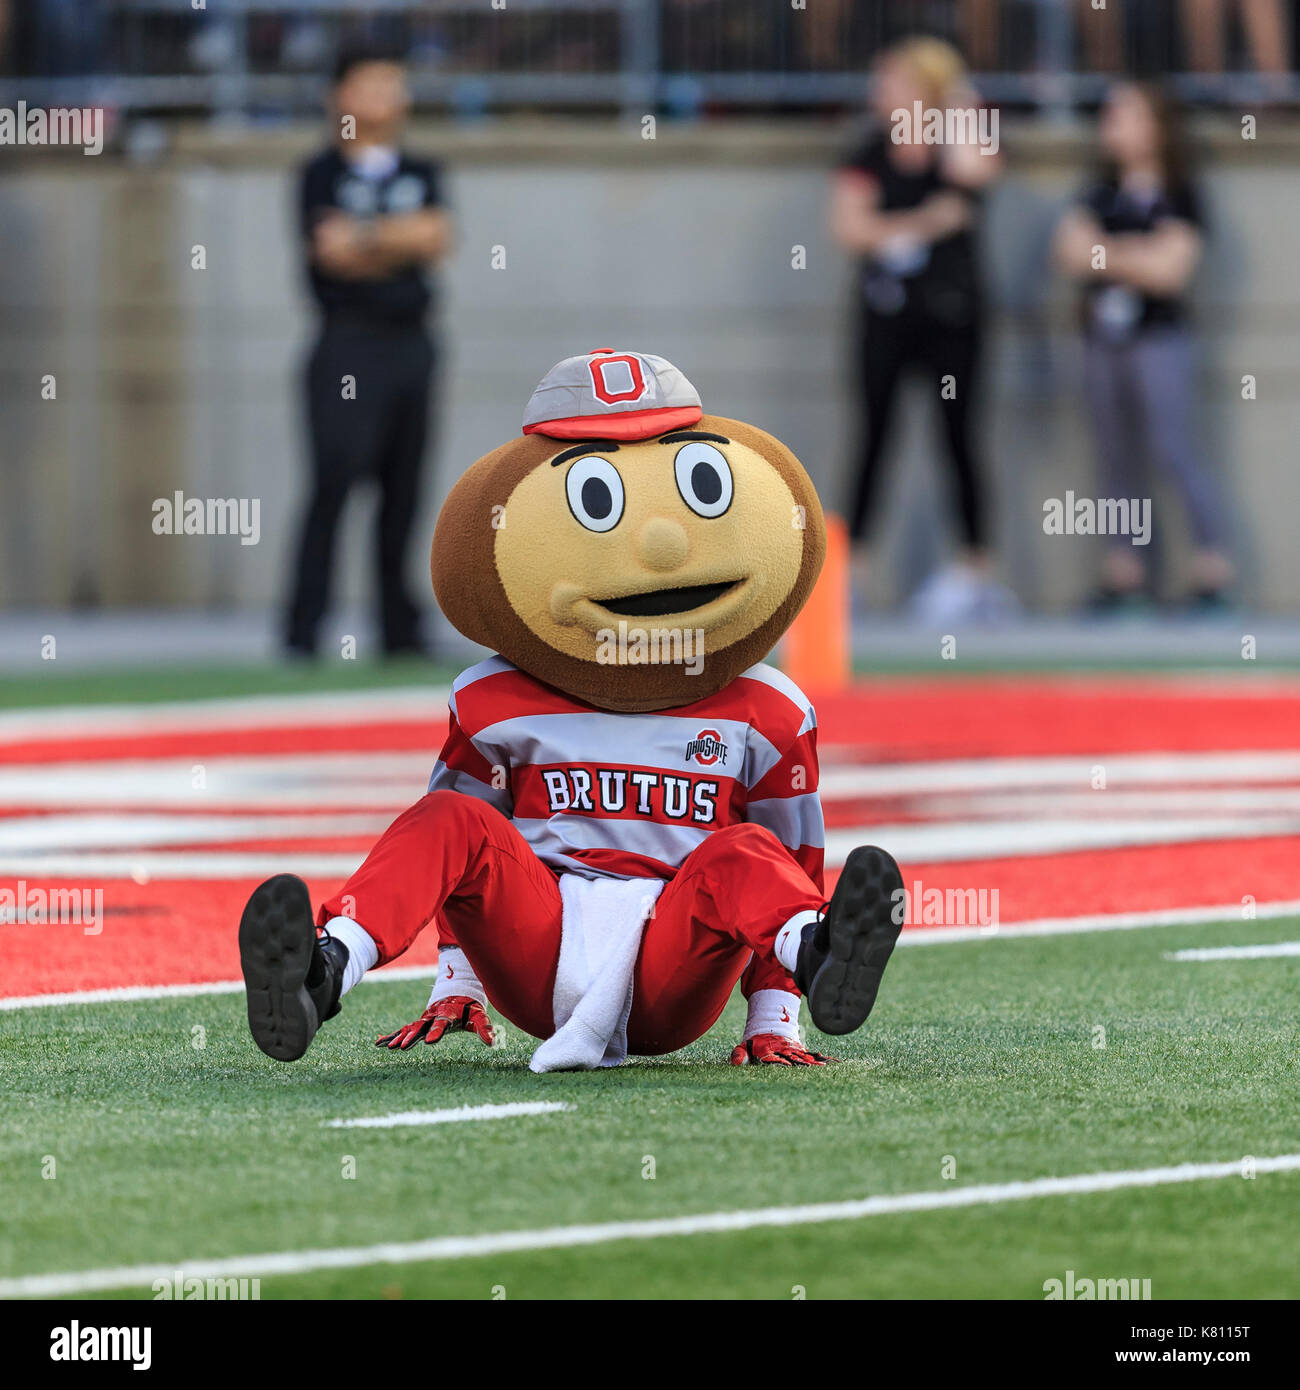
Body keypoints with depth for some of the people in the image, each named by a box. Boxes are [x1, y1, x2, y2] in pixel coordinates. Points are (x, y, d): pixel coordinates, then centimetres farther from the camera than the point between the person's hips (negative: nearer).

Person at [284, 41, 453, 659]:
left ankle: (400, 629, 11)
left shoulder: (421, 175, 15)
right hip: (349, 345, -5)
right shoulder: (323, 174, 1)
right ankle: (302, 630, -13)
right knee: (334, 481, -12)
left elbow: (437, 238, 0)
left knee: (404, 490, 6)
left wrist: (367, 237, -11)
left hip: (411, 346, 5)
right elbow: (332, 248, -13)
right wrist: (401, 242, -6)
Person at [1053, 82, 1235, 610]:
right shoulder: (1100, 193, 13)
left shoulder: (1179, 196, -4)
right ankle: (1124, 570, 9)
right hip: (1103, 338, 6)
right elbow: (1071, 250, 3)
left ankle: (1214, 564, -7)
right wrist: (1135, 255, -11)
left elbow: (1169, 268, -13)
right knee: (1117, 460, 6)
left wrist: (1104, 255, -7)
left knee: (1173, 450, -11)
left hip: (1160, 335, -6)